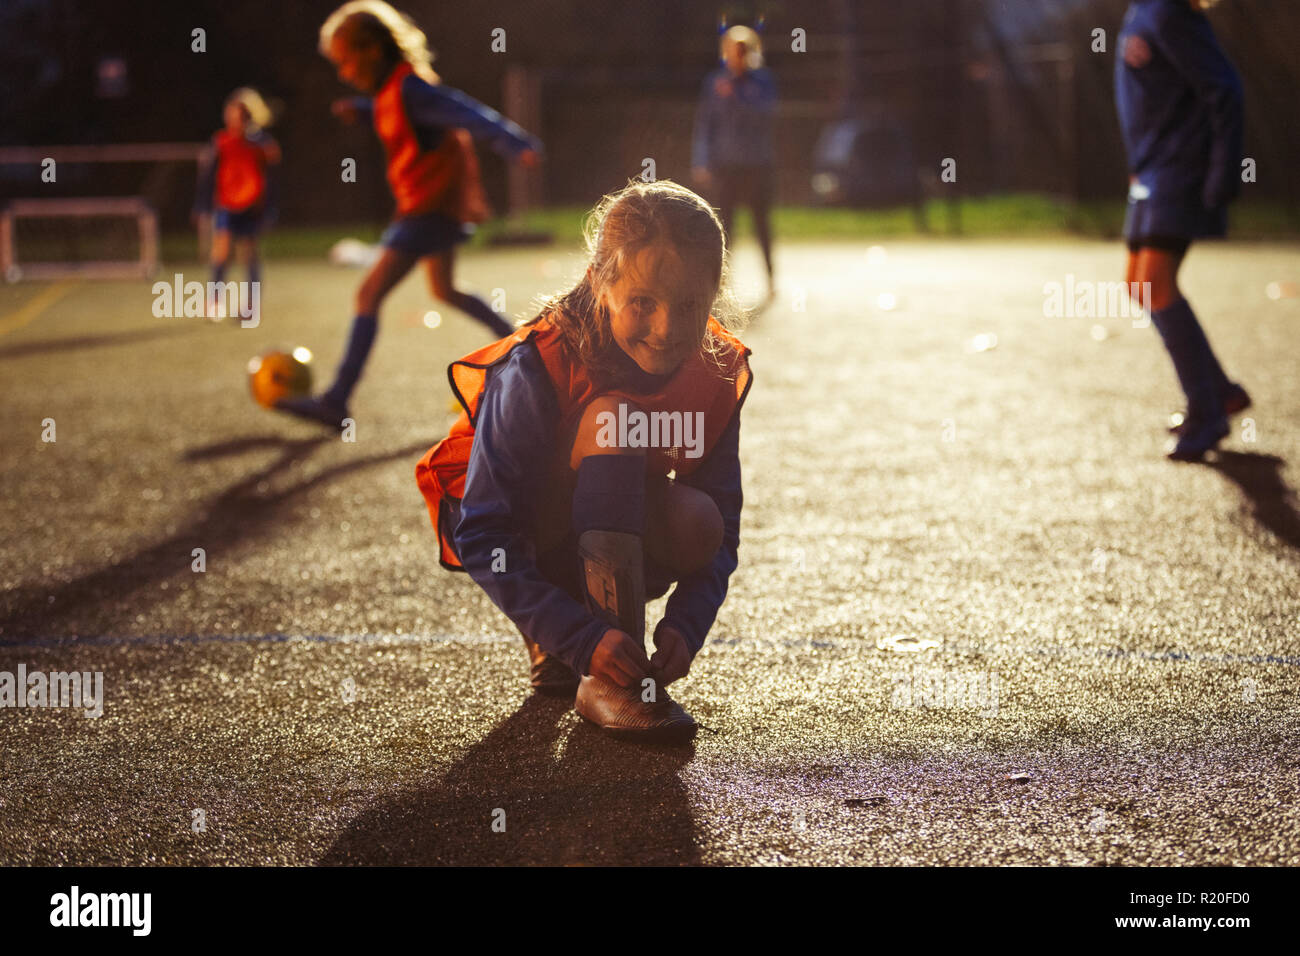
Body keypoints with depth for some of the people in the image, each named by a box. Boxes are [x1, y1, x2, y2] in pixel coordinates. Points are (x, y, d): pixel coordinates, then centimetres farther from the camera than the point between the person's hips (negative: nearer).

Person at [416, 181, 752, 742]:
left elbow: (722, 536, -9)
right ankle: (610, 683, -30)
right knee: (611, 420, -32)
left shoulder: (718, 373, -14)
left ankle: (551, 649, 0)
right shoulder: (536, 369, -29)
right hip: (516, 540, -5)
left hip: (608, 542, 5)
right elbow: (483, 539, -30)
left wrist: (685, 626, -28)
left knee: (696, 523, -29)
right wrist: (584, 640, -39)